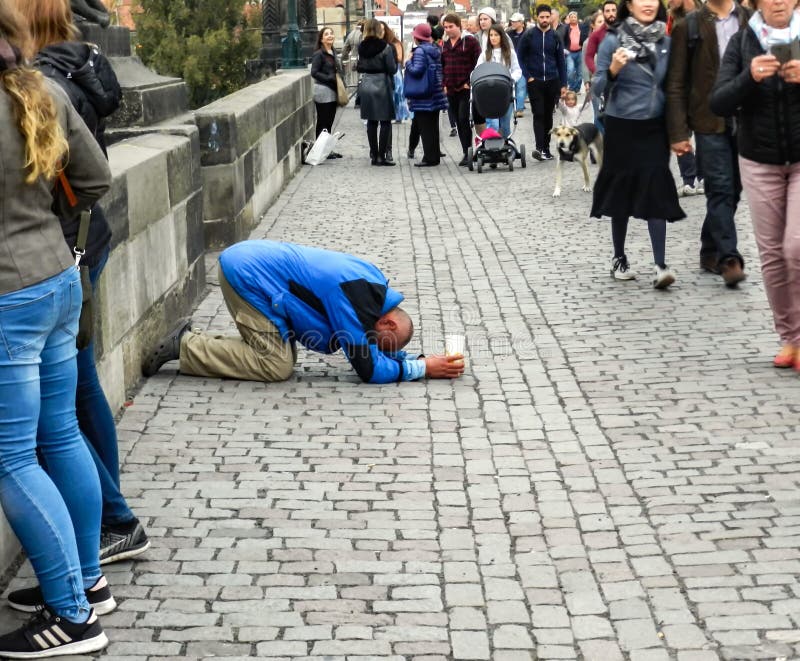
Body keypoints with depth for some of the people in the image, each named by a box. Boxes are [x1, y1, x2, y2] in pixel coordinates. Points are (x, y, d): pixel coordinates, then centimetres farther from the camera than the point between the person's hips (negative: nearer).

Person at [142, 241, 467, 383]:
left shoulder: (374, 285, 7)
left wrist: (416, 359, 5)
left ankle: (195, 341, 11)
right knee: (277, 366, -10)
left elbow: (377, 348, 19)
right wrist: (423, 368, -10)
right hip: (248, 274, -10)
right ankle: (185, 347, -6)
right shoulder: (356, 299, -21)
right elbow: (369, 368, -18)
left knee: (283, 355, 11)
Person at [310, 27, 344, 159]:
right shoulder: (319, 54, -10)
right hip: (323, 92, -8)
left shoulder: (333, 53, 14)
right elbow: (314, 73, -15)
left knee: (329, 122, 11)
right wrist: (330, 78, -19)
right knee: (323, 122, -3)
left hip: (333, 92, 8)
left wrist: (341, 81, 6)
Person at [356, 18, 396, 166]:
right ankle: (381, 156, -3)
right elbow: (392, 69, -11)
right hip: (382, 85, -5)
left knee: (371, 122, 10)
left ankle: (374, 155, 11)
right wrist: (395, 62, 7)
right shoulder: (385, 47, -13)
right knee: (385, 122, 1)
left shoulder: (362, 47, 1)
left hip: (366, 85, 5)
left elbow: (360, 67, 11)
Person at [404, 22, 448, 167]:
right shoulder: (435, 50, 12)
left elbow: (417, 71, -21)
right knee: (433, 127, 13)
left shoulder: (420, 51, -13)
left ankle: (429, 158, -4)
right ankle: (435, 155, 17)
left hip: (423, 97, -8)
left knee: (424, 128, -4)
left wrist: (408, 62, -6)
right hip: (436, 95, 8)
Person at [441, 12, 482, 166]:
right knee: (458, 122, 8)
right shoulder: (445, 44, 14)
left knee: (464, 119, -13)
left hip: (466, 88, -6)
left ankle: (467, 153, -9)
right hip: (451, 90, 6)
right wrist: (444, 84, 10)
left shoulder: (470, 42, -5)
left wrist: (470, 82, -13)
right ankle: (466, 152, 14)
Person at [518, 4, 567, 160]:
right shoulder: (528, 36, -2)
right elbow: (521, 58, 3)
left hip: (552, 82, 3)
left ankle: (546, 148, 13)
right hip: (535, 82, -2)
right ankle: (539, 148, -17)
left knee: (548, 115, 7)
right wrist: (528, 76, -7)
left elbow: (561, 61, 8)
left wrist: (563, 84, 5)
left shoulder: (555, 36, 5)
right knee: (538, 114, -10)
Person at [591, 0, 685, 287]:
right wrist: (613, 70, -25)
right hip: (622, 128, -2)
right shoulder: (613, 41, -6)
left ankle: (660, 266, -8)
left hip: (654, 128, 2)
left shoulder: (665, 41, 4)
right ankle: (619, 258, 22)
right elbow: (597, 89, -7)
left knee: (656, 192, -6)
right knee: (622, 192, 7)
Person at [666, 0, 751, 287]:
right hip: (710, 122, -3)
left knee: (733, 189, 9)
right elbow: (676, 85, 0)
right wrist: (678, 133, -6)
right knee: (720, 188, -7)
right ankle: (728, 258, -7)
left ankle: (710, 252, 22)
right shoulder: (688, 28, 1)